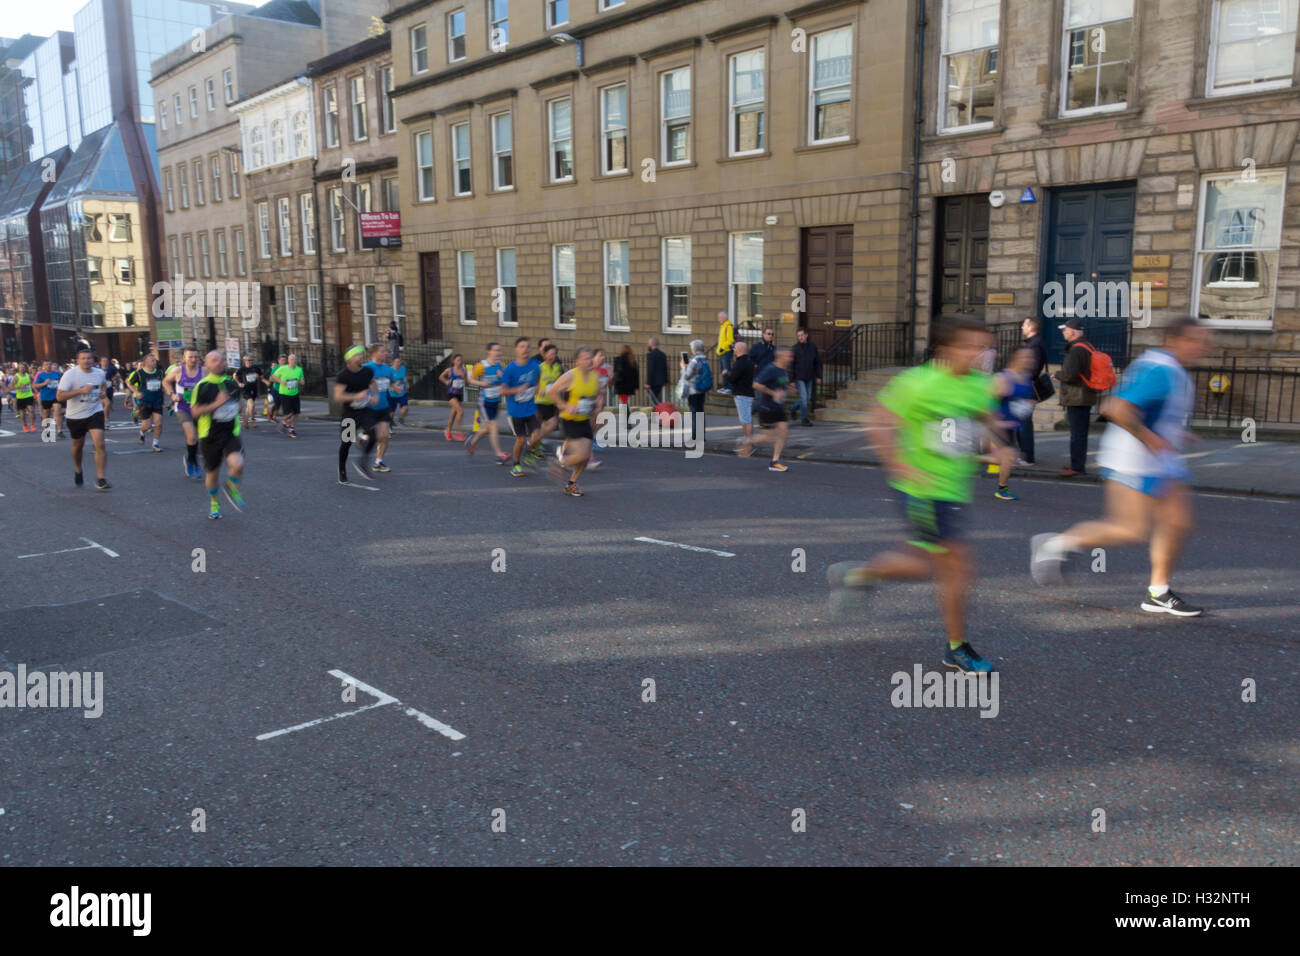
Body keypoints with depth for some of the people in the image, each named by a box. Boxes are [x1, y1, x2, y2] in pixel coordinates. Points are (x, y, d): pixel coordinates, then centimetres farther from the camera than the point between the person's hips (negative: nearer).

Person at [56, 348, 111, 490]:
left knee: (99, 444, -16)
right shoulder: (70, 375, -14)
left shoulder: (100, 373, -1)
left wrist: (102, 393, 2)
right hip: (75, 415, -1)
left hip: (95, 413, 1)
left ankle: (100, 479, -13)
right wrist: (81, 390, -29)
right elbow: (60, 396, -19)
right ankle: (77, 471, 45)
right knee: (78, 445, 17)